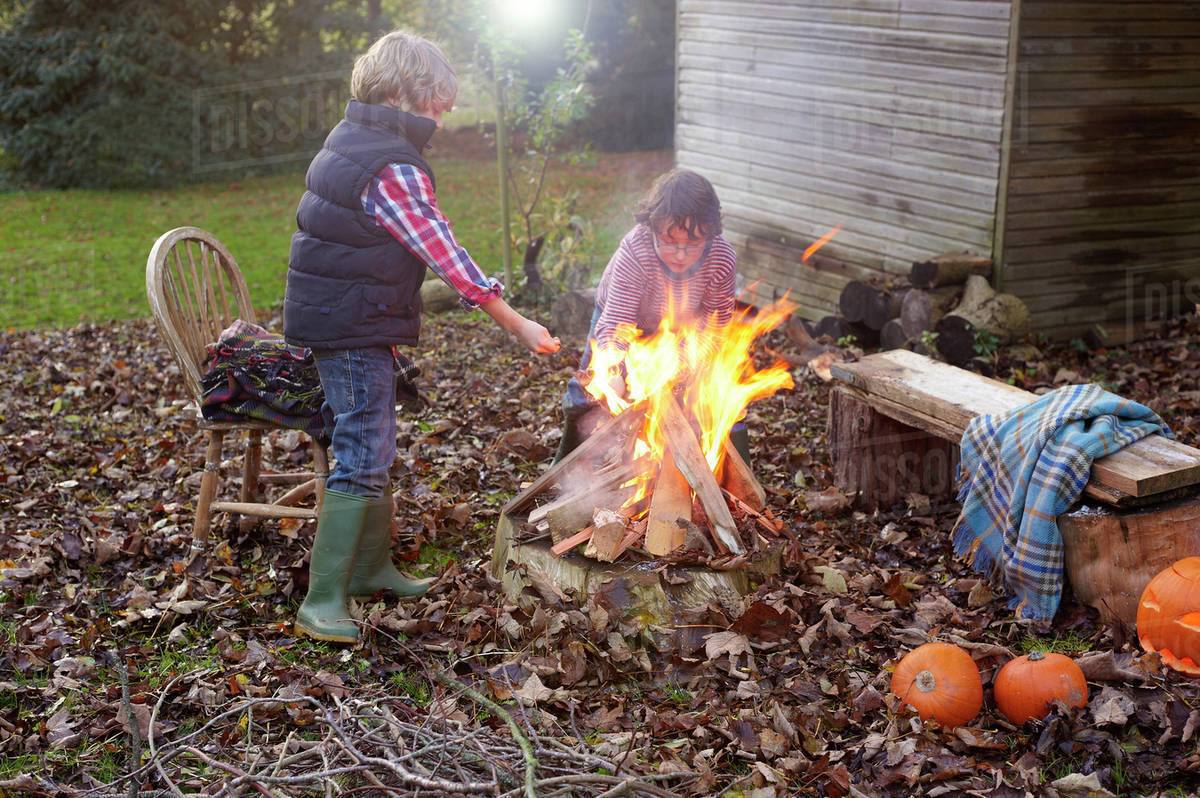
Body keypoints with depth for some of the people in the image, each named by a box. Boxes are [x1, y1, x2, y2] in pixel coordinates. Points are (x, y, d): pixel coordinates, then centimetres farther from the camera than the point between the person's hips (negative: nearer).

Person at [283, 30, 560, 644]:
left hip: (335, 316, 10)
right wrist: (518, 327, -15)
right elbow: (449, 261, -21)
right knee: (362, 460, -9)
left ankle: (370, 566, 32)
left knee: (374, 448, 19)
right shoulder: (394, 170, -21)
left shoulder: (348, 139, 10)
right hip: (355, 333, -10)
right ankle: (323, 602, -6)